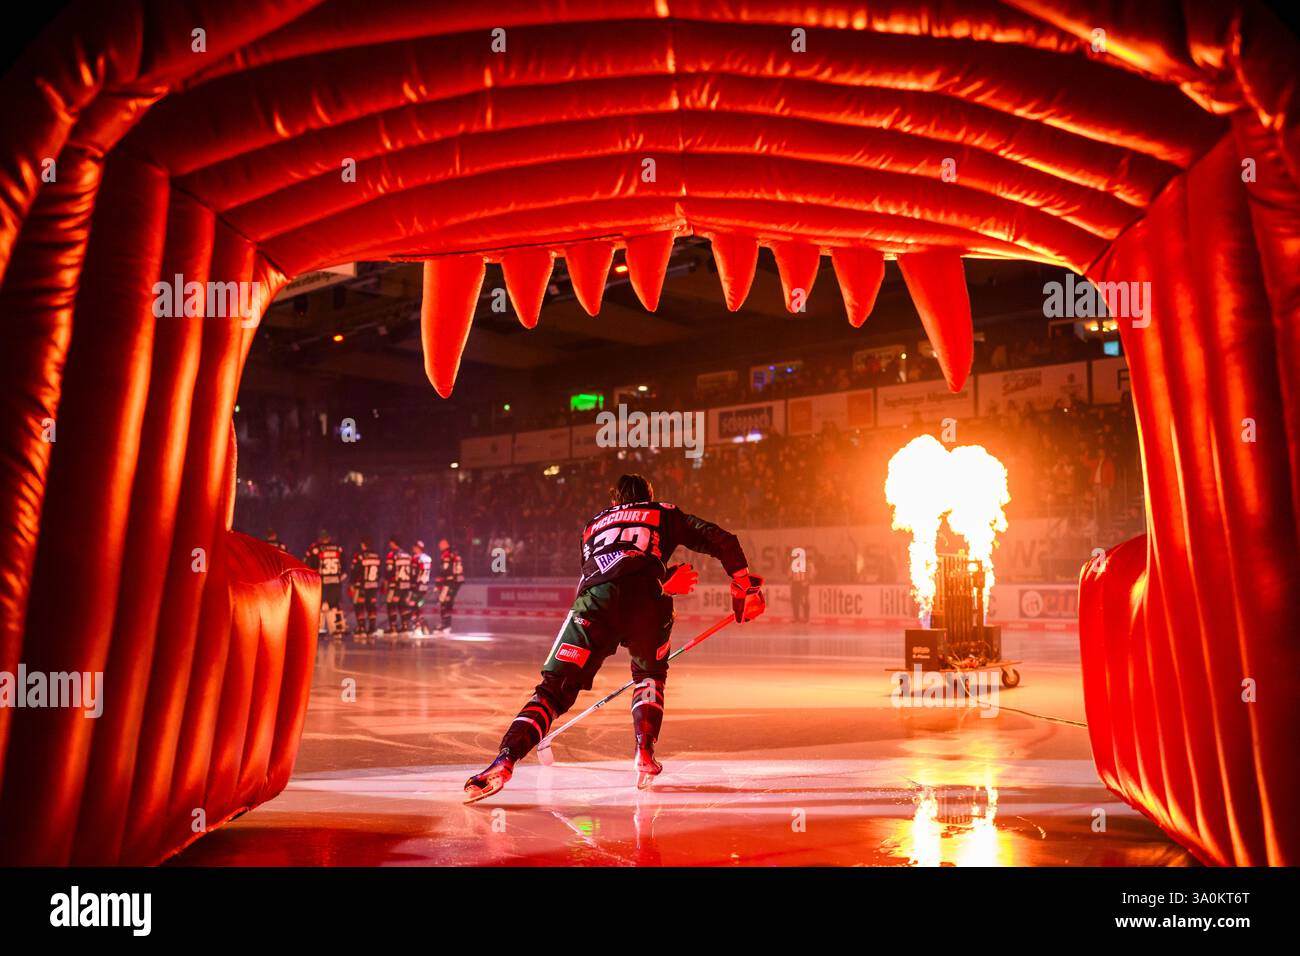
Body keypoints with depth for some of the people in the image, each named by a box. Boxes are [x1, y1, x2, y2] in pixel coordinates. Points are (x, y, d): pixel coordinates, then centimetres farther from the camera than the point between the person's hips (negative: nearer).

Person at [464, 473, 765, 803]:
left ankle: (505, 759, -18)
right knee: (650, 674, 28)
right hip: (647, 601, -1)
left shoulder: (593, 525, 39)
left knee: (555, 687, 3)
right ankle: (645, 752, 11)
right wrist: (744, 586, 28)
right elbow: (722, 541, 23)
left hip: (595, 601, 1)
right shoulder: (664, 514, 32)